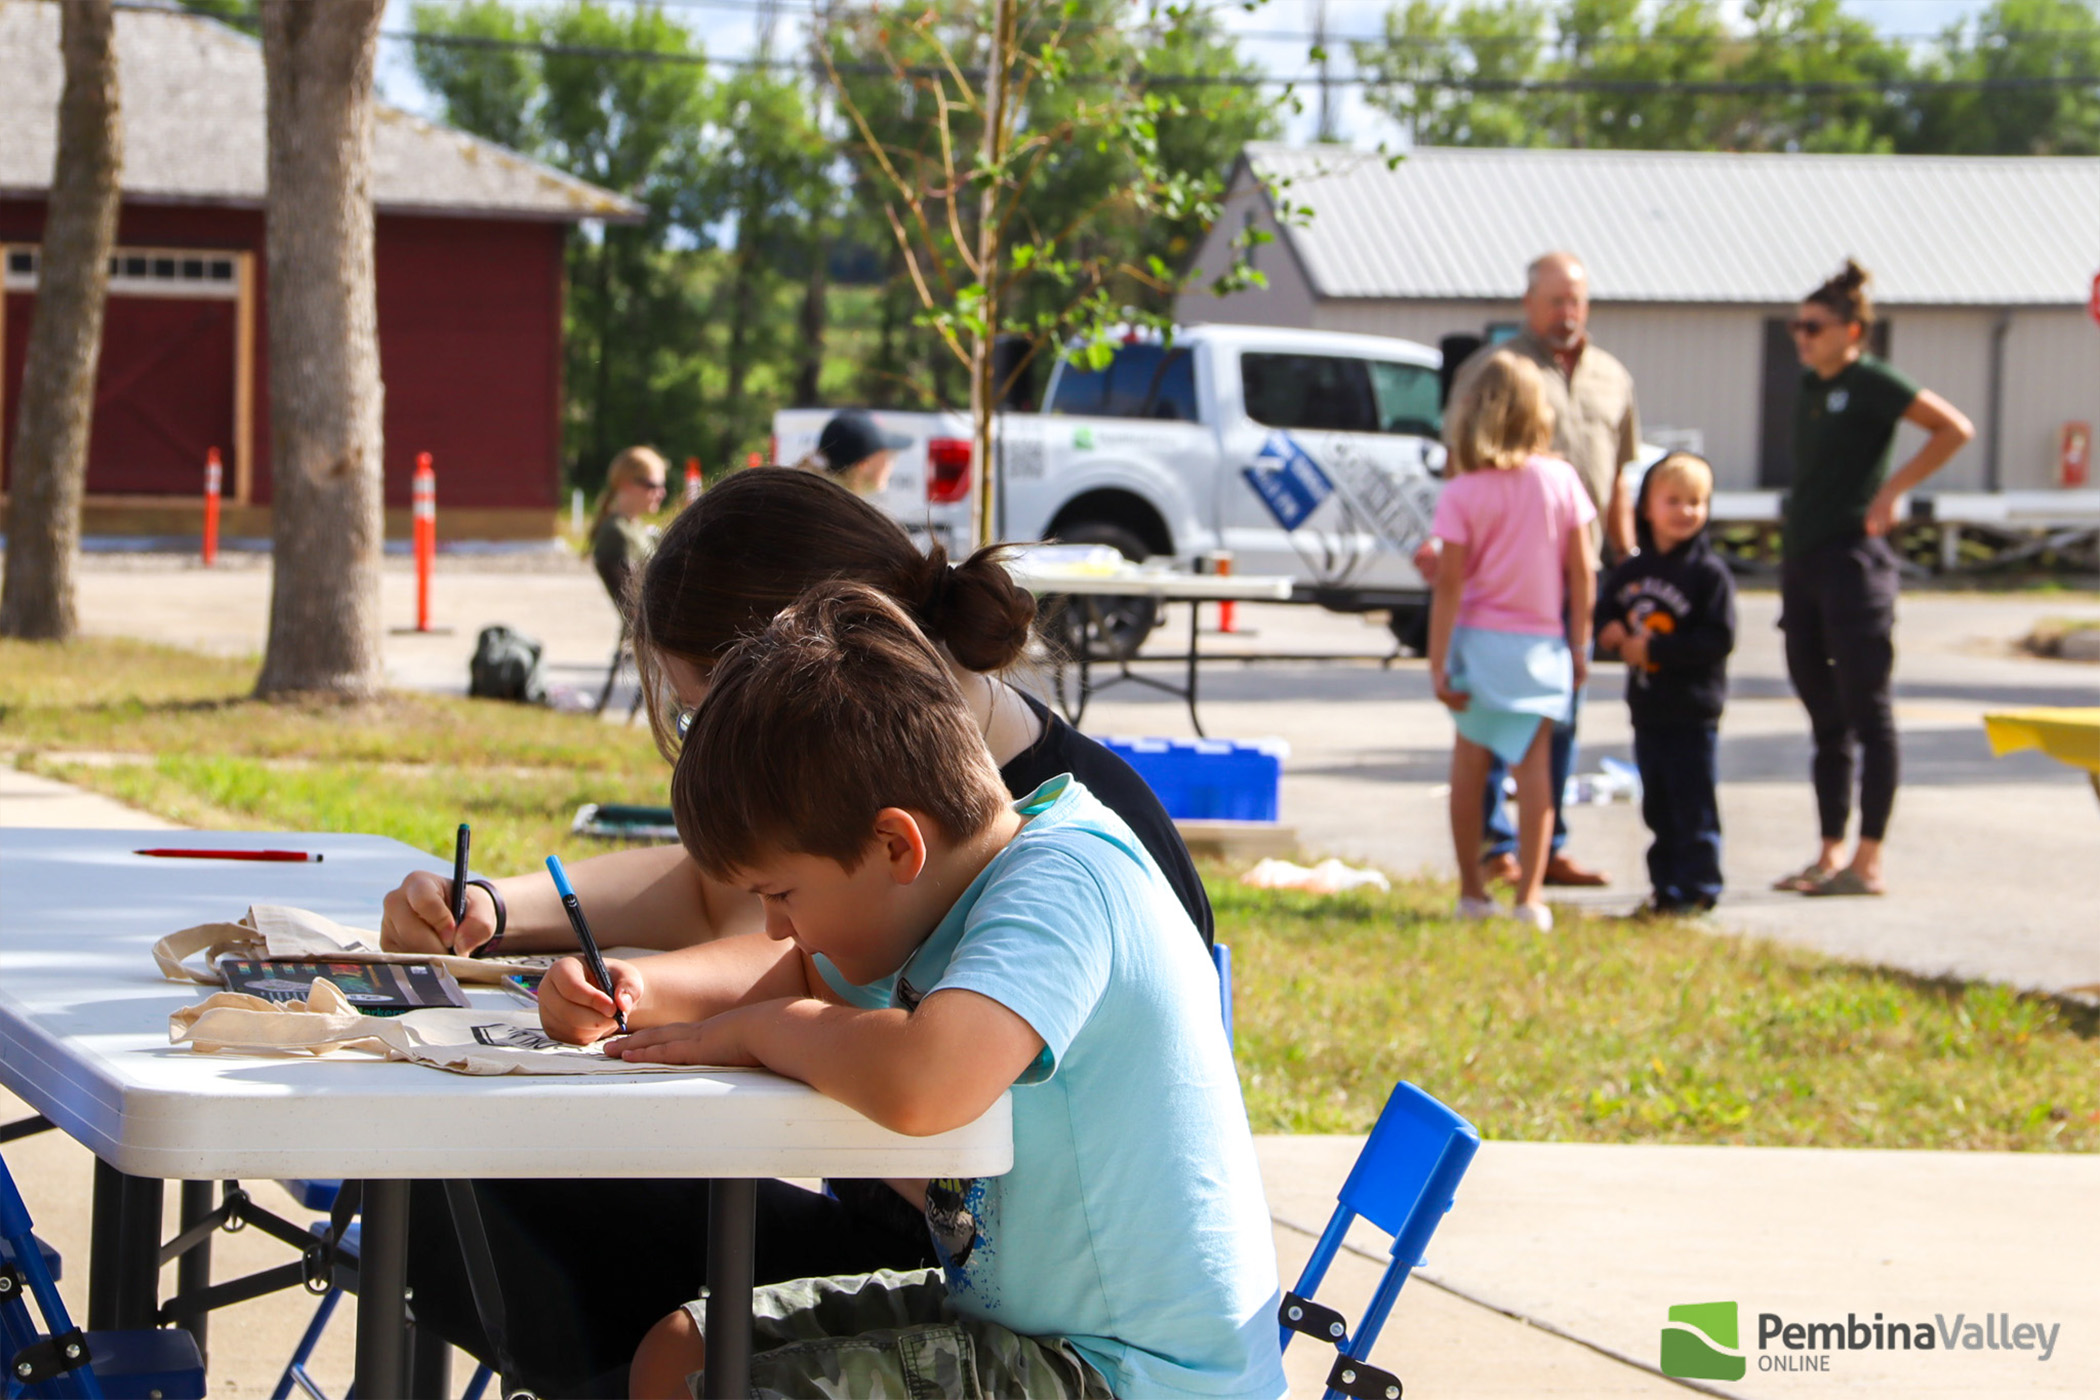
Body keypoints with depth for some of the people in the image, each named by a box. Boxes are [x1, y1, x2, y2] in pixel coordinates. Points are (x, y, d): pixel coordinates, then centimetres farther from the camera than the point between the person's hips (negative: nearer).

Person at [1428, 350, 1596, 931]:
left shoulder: (1462, 493, -8)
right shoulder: (1561, 480, -3)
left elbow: (1449, 582, -10)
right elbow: (1581, 571, -1)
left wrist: (1438, 662, -6)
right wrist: (1579, 644, 8)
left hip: (1479, 638, 0)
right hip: (1541, 641, 0)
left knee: (1470, 762, 12)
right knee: (1534, 763, 2)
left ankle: (1472, 889, 16)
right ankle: (1529, 895, -4)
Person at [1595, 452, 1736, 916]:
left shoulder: (1709, 572, -8)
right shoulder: (1629, 571, 10)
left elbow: (1718, 639, -14)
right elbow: (1603, 615, 19)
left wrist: (1655, 648, -17)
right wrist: (1614, 635, -5)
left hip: (1693, 711, -6)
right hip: (1646, 708, 6)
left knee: (1694, 807, -3)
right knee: (1657, 807, 12)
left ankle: (1697, 888, 3)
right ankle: (1665, 888, 19)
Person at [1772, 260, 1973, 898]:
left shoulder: (1871, 383, -8)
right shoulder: (1809, 385, 14)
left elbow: (1954, 428, -12)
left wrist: (1893, 489, -12)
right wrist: (1791, 547, 16)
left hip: (1853, 557, -8)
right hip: (1803, 558, 8)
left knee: (1866, 710, -5)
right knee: (1824, 715, 11)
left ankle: (1869, 861, -4)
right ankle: (1831, 853, 16)